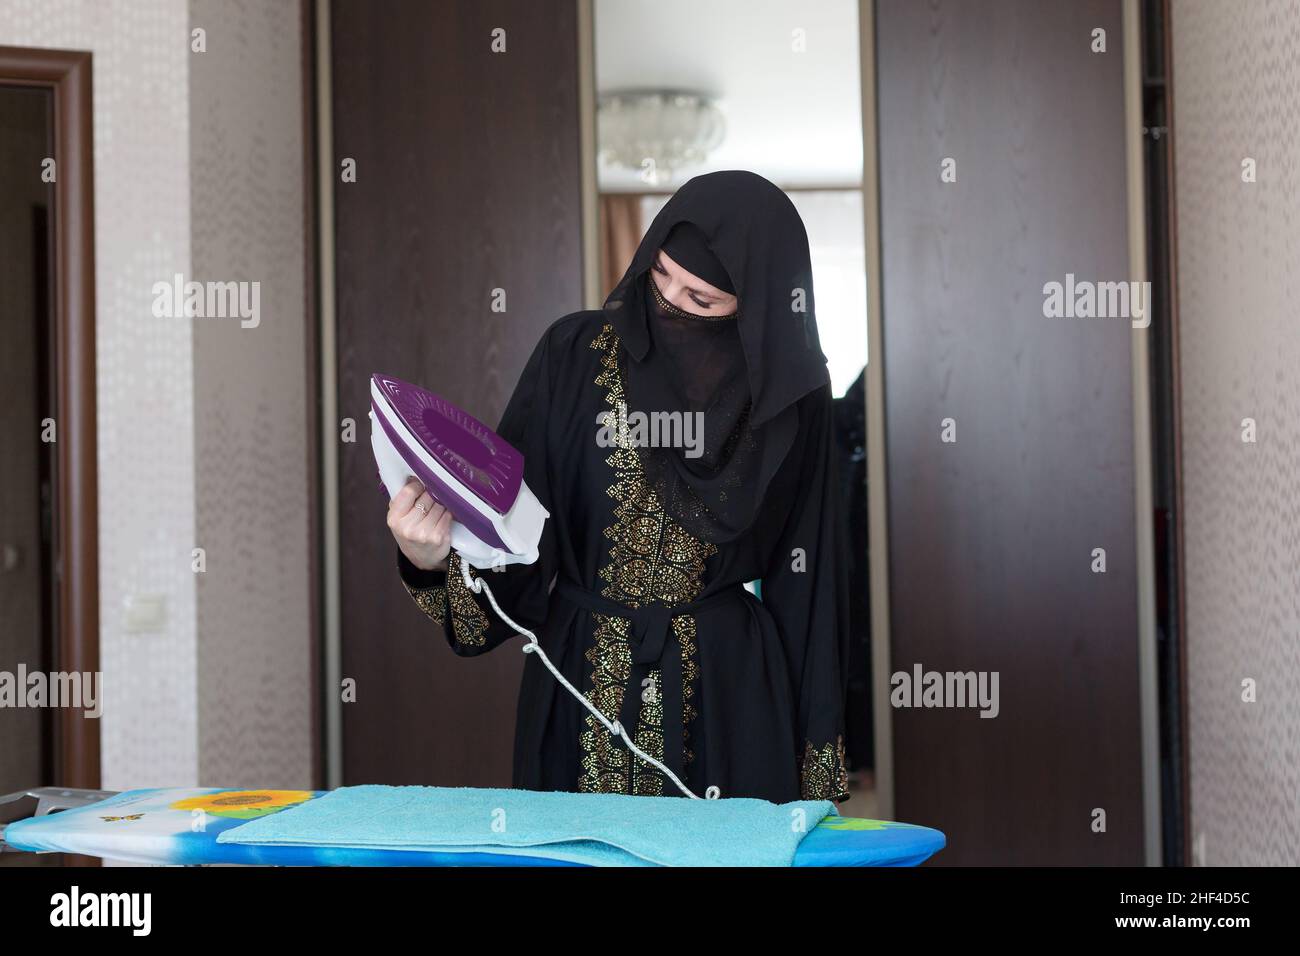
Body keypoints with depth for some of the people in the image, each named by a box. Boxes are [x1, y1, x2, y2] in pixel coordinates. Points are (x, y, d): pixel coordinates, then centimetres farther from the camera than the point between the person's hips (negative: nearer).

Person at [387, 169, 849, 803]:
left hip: (729, 687, 0)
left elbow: (804, 573, 1)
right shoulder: (575, 353, -4)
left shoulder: (789, 390, -3)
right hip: (583, 677, 1)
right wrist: (433, 558, -27)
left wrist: (815, 729, 1)